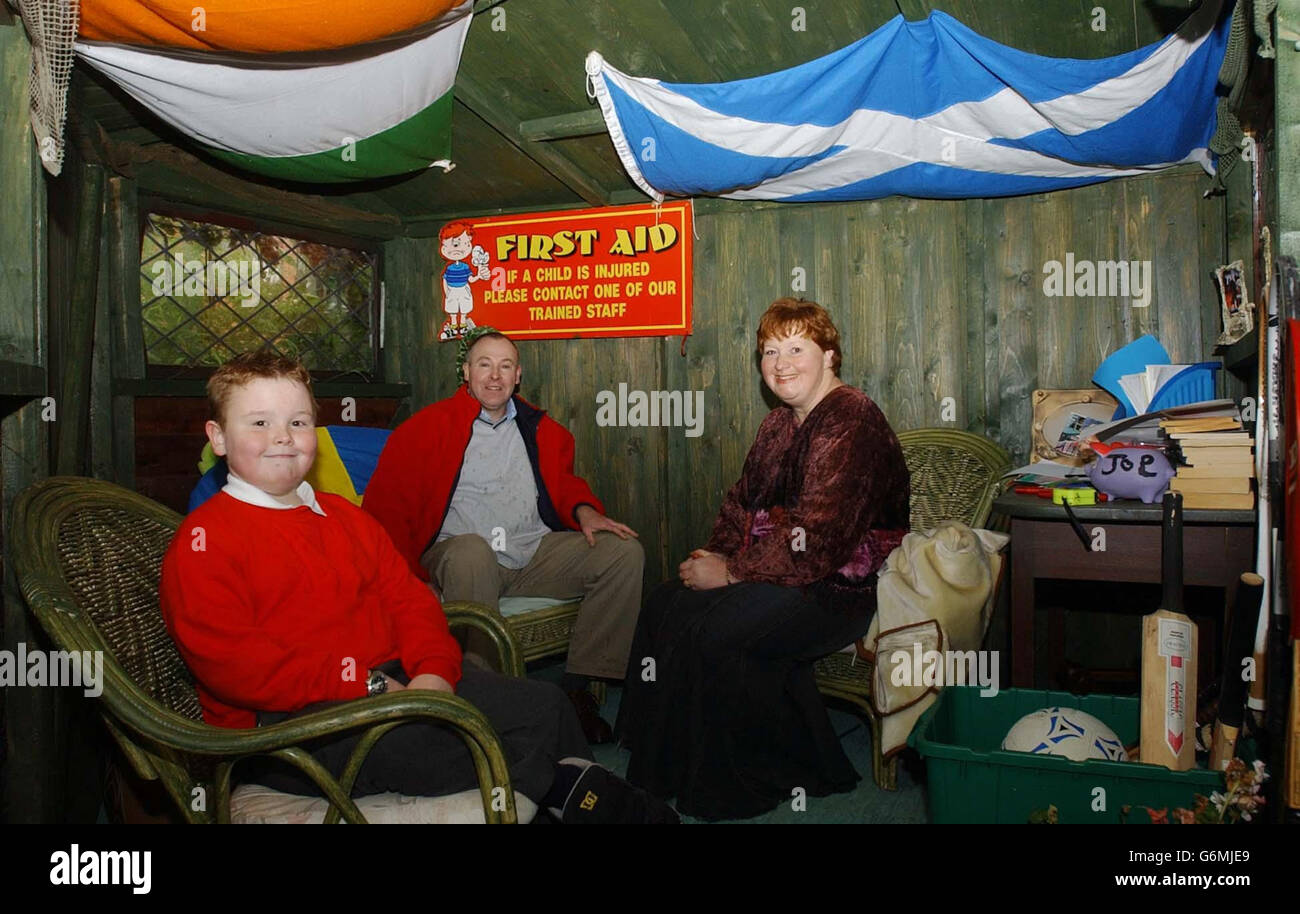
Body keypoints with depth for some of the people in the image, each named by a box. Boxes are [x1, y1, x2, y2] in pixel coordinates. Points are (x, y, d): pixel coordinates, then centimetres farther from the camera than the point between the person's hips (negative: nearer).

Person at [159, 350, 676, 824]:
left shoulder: (343, 515, 21)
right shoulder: (204, 539, -3)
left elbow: (407, 596, 15)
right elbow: (229, 660, -16)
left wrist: (433, 671, -7)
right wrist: (364, 684, -19)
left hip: (395, 683, 7)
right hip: (285, 724, -7)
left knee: (544, 705, -4)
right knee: (416, 744, -34)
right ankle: (560, 782, -15)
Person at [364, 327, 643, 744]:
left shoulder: (541, 429, 18)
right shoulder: (430, 426, 4)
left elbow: (564, 483, 28)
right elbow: (385, 504, 0)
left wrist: (586, 513, 3)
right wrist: (410, 575, -13)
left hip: (534, 554, 5)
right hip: (461, 557, -4)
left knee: (624, 551, -14)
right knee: (471, 550, -40)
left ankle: (576, 685, -13)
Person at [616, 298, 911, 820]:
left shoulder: (849, 422, -18)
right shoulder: (780, 424, 13)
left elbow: (815, 543, -25)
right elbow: (743, 500, 18)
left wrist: (731, 572, -18)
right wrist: (717, 554, -2)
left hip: (842, 588, -9)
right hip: (780, 573, 10)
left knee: (712, 634, -25)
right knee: (665, 606, -3)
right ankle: (666, 763, 7)